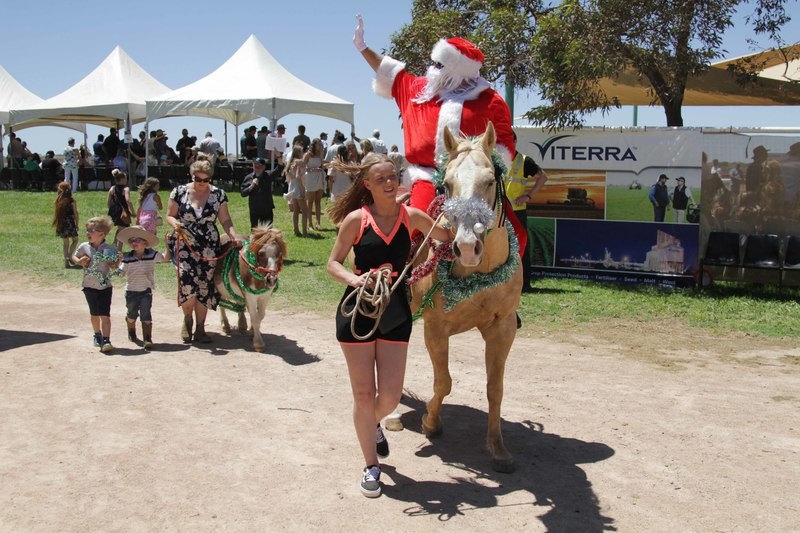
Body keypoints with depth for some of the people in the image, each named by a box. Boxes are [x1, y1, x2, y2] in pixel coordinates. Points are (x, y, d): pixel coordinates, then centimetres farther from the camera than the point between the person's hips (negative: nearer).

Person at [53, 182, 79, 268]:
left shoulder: (58, 200, -2)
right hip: (70, 223, -3)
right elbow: (75, 213, -6)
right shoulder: (72, 201, -9)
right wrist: (77, 224, 5)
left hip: (61, 224, 3)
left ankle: (66, 261, 10)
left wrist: (56, 224, 11)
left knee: (65, 243, 12)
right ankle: (69, 257, -3)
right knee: (75, 240, 15)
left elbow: (55, 213, 1)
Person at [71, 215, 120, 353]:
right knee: (94, 314, 16)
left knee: (105, 314, -9)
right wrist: (79, 261, -9)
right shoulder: (84, 247, -4)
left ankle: (106, 340, -12)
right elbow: (74, 256, 12)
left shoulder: (109, 249, -9)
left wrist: (117, 262, -24)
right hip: (89, 286, 3)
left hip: (105, 286, -3)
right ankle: (97, 335, 37)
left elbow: (113, 267, -4)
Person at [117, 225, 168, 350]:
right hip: (131, 291, 1)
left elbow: (165, 258, -1)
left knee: (146, 315, -9)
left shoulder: (152, 255, -6)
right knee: (132, 314, 17)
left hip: (146, 291, -1)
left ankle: (147, 339, -6)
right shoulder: (127, 258, -7)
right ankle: (131, 332, 45)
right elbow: (121, 273, -6)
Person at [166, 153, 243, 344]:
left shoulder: (218, 194, 4)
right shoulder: (179, 192, 1)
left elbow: (225, 220, 4)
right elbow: (169, 215, 6)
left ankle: (200, 328, 15)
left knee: (204, 286, 2)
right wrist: (175, 224, -17)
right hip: (185, 245, -1)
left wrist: (234, 236, -12)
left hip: (209, 248, 1)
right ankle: (187, 318, 15)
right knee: (187, 283, -14)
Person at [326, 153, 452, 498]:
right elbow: (333, 263, -4)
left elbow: (449, 238, 13)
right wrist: (354, 279, -21)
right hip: (357, 310, -2)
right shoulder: (356, 219, -6)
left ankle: (373, 424, 41)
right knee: (364, 393, 5)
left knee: (390, 396, 3)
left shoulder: (411, 217, 1)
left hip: (395, 312, 2)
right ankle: (371, 465, 22)